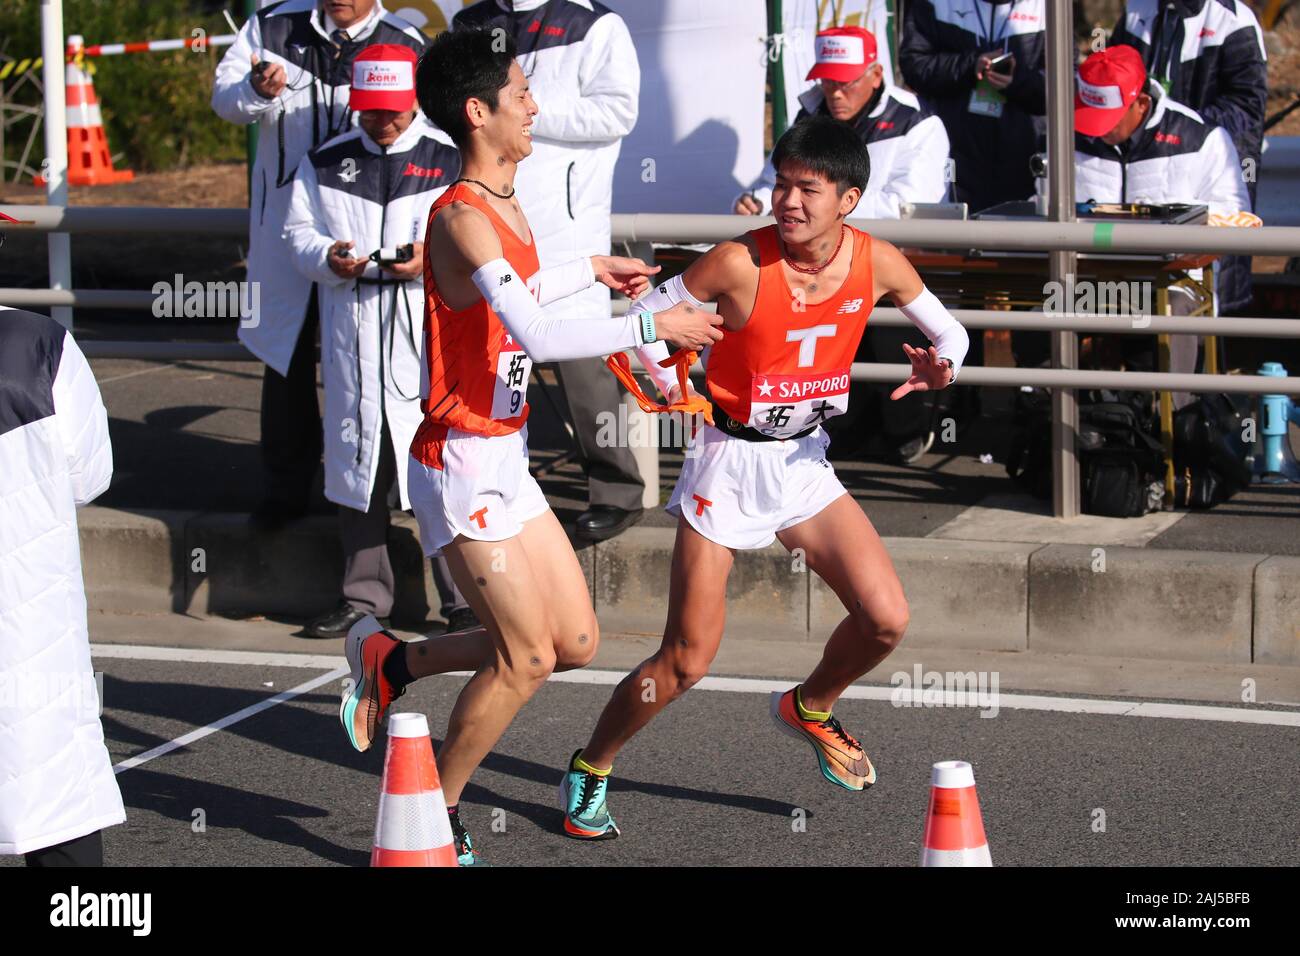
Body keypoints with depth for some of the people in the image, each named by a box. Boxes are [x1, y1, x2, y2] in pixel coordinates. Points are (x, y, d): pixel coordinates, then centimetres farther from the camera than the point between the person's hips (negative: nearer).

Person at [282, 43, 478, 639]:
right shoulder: (325, 164, 12)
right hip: (352, 339, 3)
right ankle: (364, 596, 19)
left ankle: (464, 599, 3)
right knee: (356, 465, 8)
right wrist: (329, 259, -11)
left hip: (431, 341, -3)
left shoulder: (450, 161, 4)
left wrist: (433, 260, -19)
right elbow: (298, 233, 11)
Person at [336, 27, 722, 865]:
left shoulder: (507, 207, 10)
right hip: (462, 464, -9)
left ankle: (394, 663, 23)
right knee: (526, 658, -7)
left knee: (577, 642, 10)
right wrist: (653, 328, -27)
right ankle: (434, 815, 9)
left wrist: (588, 272, 32)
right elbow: (540, 337, -32)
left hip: (507, 460, 9)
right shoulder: (462, 218, -21)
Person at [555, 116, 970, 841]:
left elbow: (950, 333, 5)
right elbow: (644, 317, -10)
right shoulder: (741, 263, -21)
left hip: (805, 461, 4)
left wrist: (941, 368, -17)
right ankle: (589, 772, 16)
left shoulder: (876, 263, -9)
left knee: (886, 620, -5)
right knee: (688, 658, -6)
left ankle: (810, 708, 27)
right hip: (730, 461, -4)